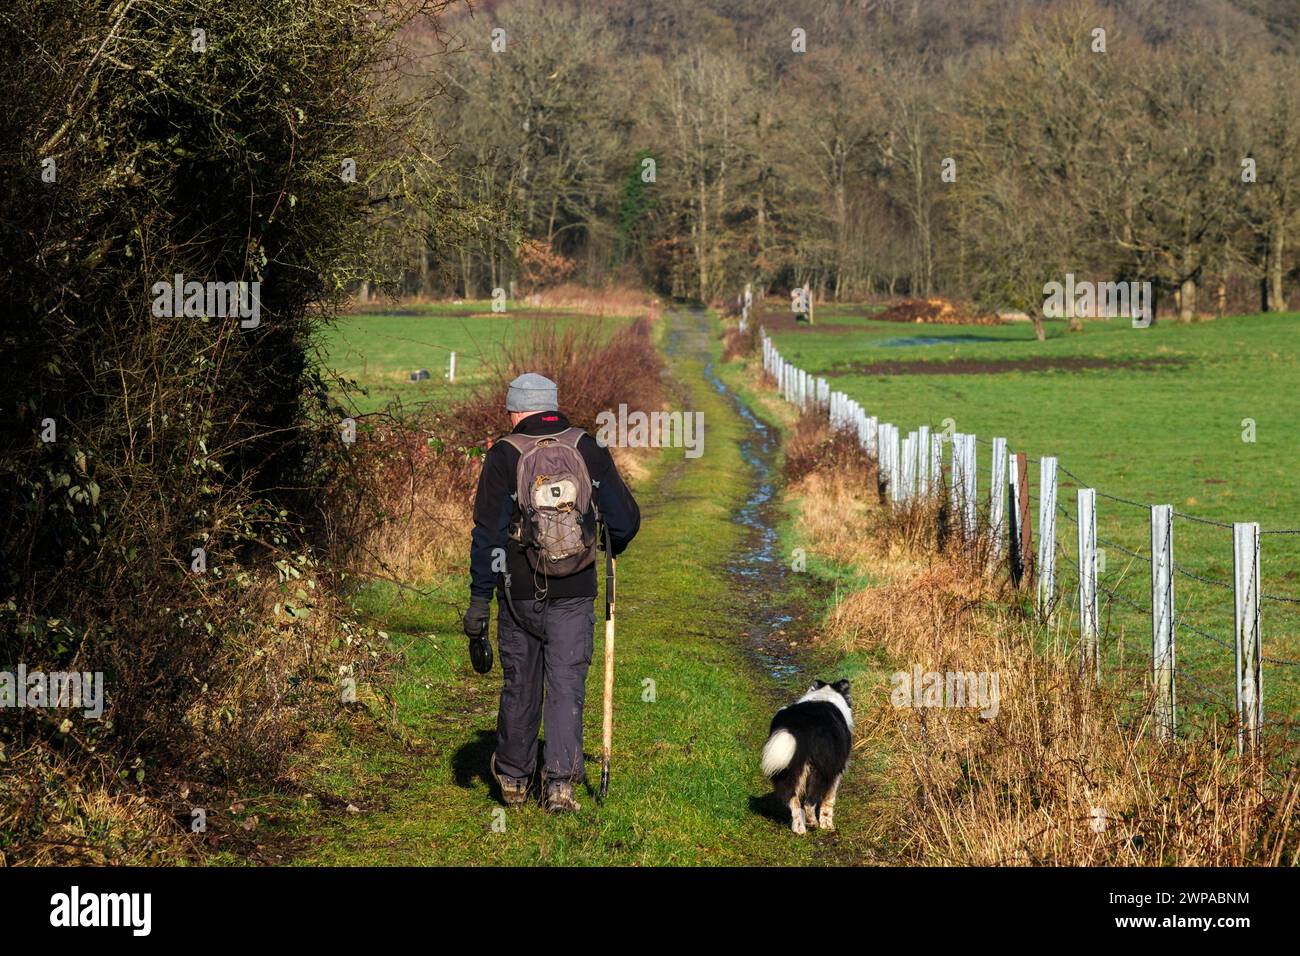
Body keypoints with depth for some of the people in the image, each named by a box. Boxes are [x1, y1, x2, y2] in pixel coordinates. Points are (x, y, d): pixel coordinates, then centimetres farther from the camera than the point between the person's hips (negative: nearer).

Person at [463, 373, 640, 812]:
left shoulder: (504, 456, -5)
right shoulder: (589, 450, 1)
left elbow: (488, 534, -11)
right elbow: (626, 519, 2)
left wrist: (478, 604, -9)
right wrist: (609, 547, 25)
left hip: (519, 594, 0)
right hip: (574, 594, 0)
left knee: (520, 685, 13)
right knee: (567, 686, 3)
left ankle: (513, 779, 27)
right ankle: (560, 781, -8)